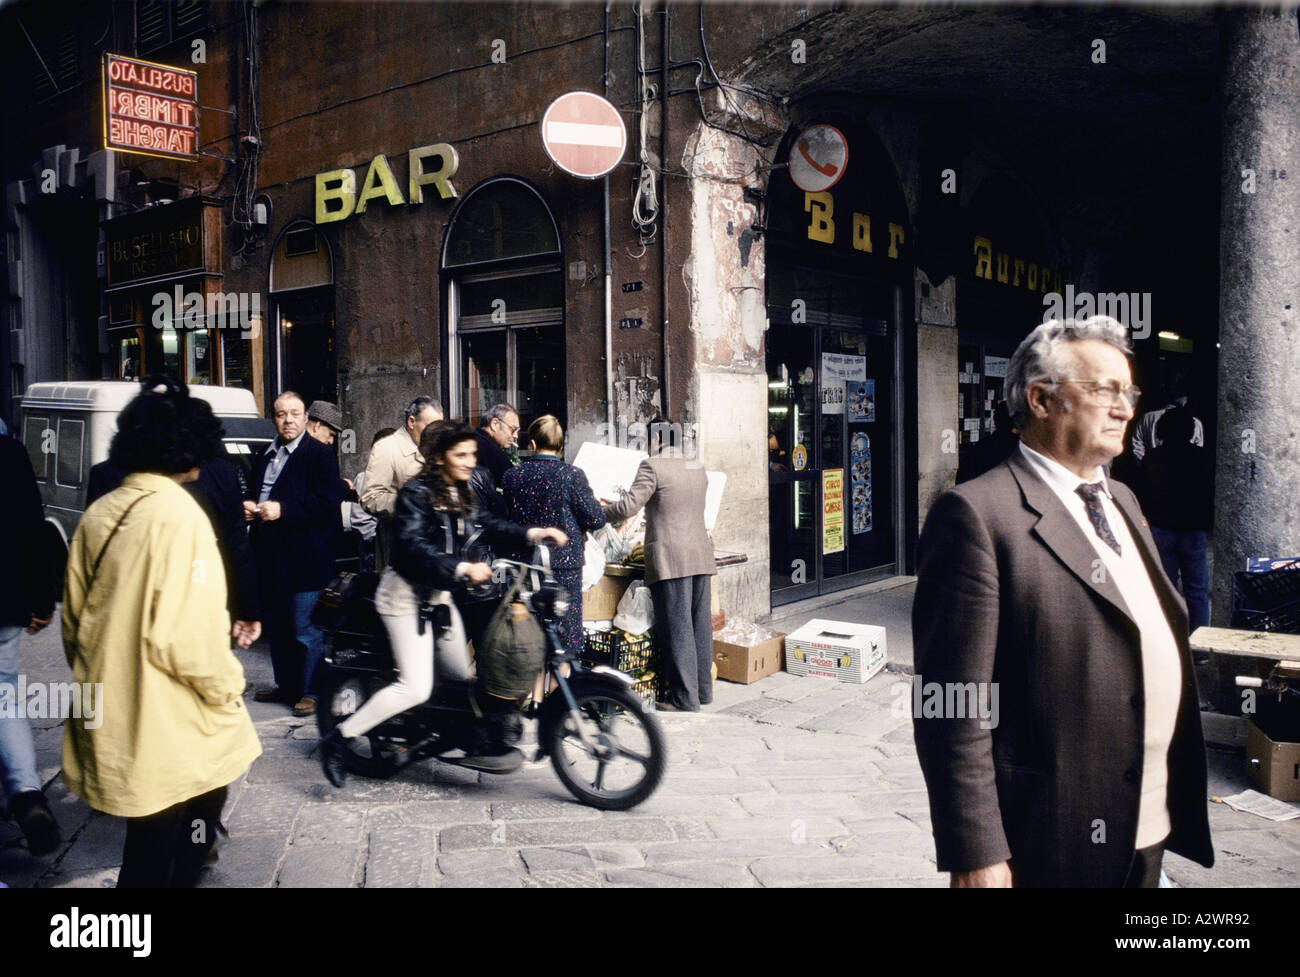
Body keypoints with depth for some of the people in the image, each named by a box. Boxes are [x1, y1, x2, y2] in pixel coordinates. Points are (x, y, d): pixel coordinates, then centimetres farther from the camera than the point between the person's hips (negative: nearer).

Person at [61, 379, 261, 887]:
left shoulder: (99, 513, 4)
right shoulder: (179, 514, -18)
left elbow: (75, 618, 13)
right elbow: (188, 632, -23)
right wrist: (226, 687, -8)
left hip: (110, 714, 7)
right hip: (168, 723, -7)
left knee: (150, 840, 22)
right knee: (155, 859, 8)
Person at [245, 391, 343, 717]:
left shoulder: (320, 455, -6)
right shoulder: (265, 456, 18)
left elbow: (327, 501, -16)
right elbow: (253, 493, 29)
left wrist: (282, 510, -21)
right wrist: (249, 507, 5)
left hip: (304, 559, -8)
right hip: (270, 558, 8)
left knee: (305, 629, -3)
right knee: (275, 627, 15)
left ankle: (311, 691, 7)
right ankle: (286, 686, 28)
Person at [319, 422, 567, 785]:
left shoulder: (459, 494, 9)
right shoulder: (416, 493, -18)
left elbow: (487, 523, 5)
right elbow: (413, 546, -29)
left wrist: (532, 534, -9)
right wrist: (463, 568, -41)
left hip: (440, 595, 9)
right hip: (406, 595, -8)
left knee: (467, 676, 7)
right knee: (415, 688, -13)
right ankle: (338, 739, -3)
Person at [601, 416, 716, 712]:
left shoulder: (652, 467, -8)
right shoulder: (698, 470, 15)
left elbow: (629, 506, -13)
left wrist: (598, 513, 4)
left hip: (671, 560, -7)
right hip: (701, 556, 7)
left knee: (677, 629, -2)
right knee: (700, 625, 13)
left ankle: (685, 698, 3)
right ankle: (703, 689, 21)